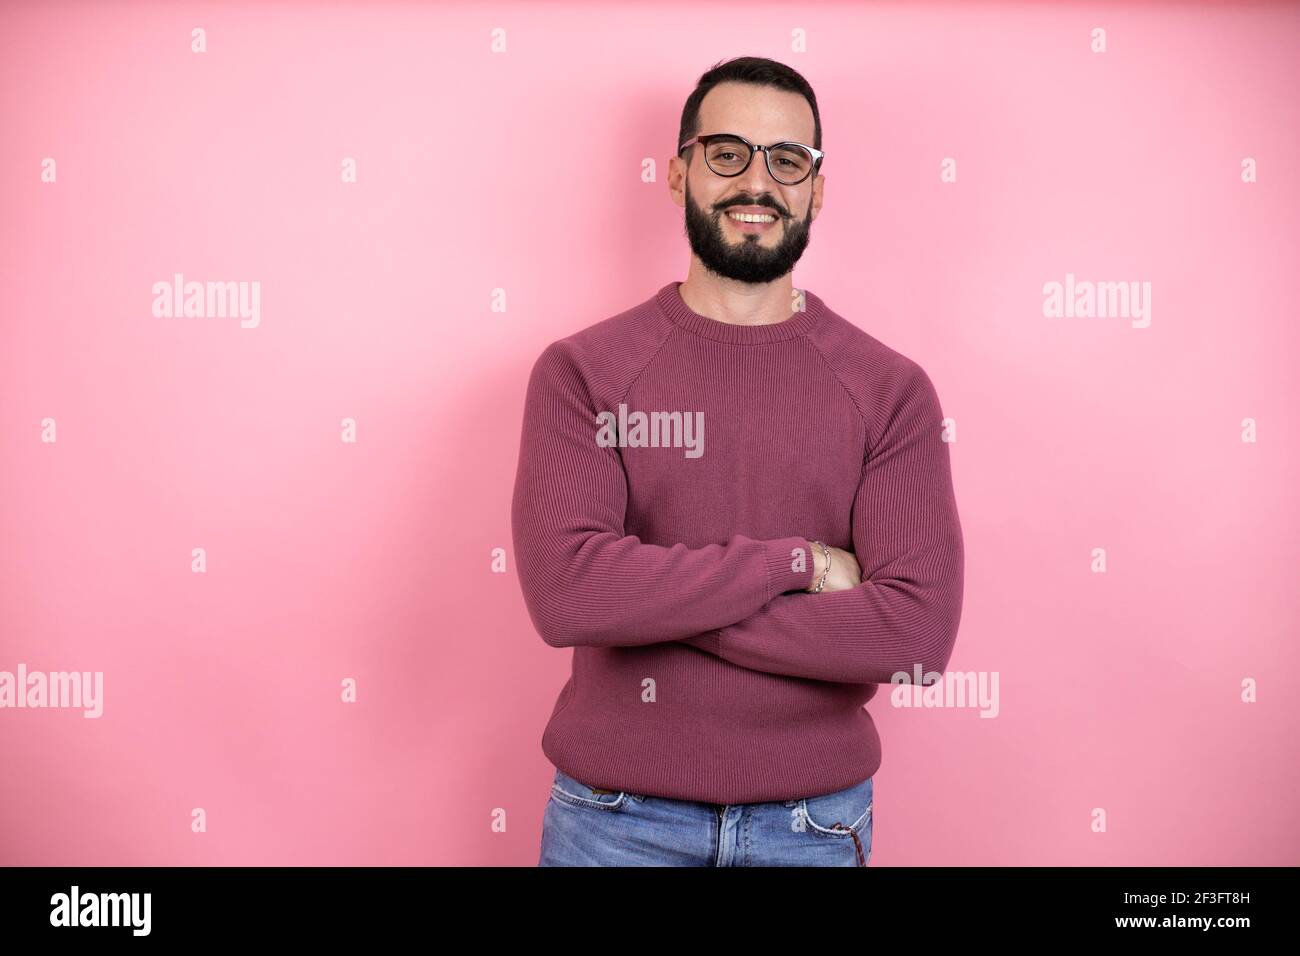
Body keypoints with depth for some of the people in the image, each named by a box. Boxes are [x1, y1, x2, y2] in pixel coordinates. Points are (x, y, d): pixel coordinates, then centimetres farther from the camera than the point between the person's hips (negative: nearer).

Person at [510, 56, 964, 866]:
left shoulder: (889, 390, -6)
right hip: (615, 815, 0)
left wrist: (648, 602, -18)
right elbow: (564, 593, -20)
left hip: (814, 820, 1)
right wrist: (794, 561, -17)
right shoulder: (580, 372, -7)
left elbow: (919, 630, -17)